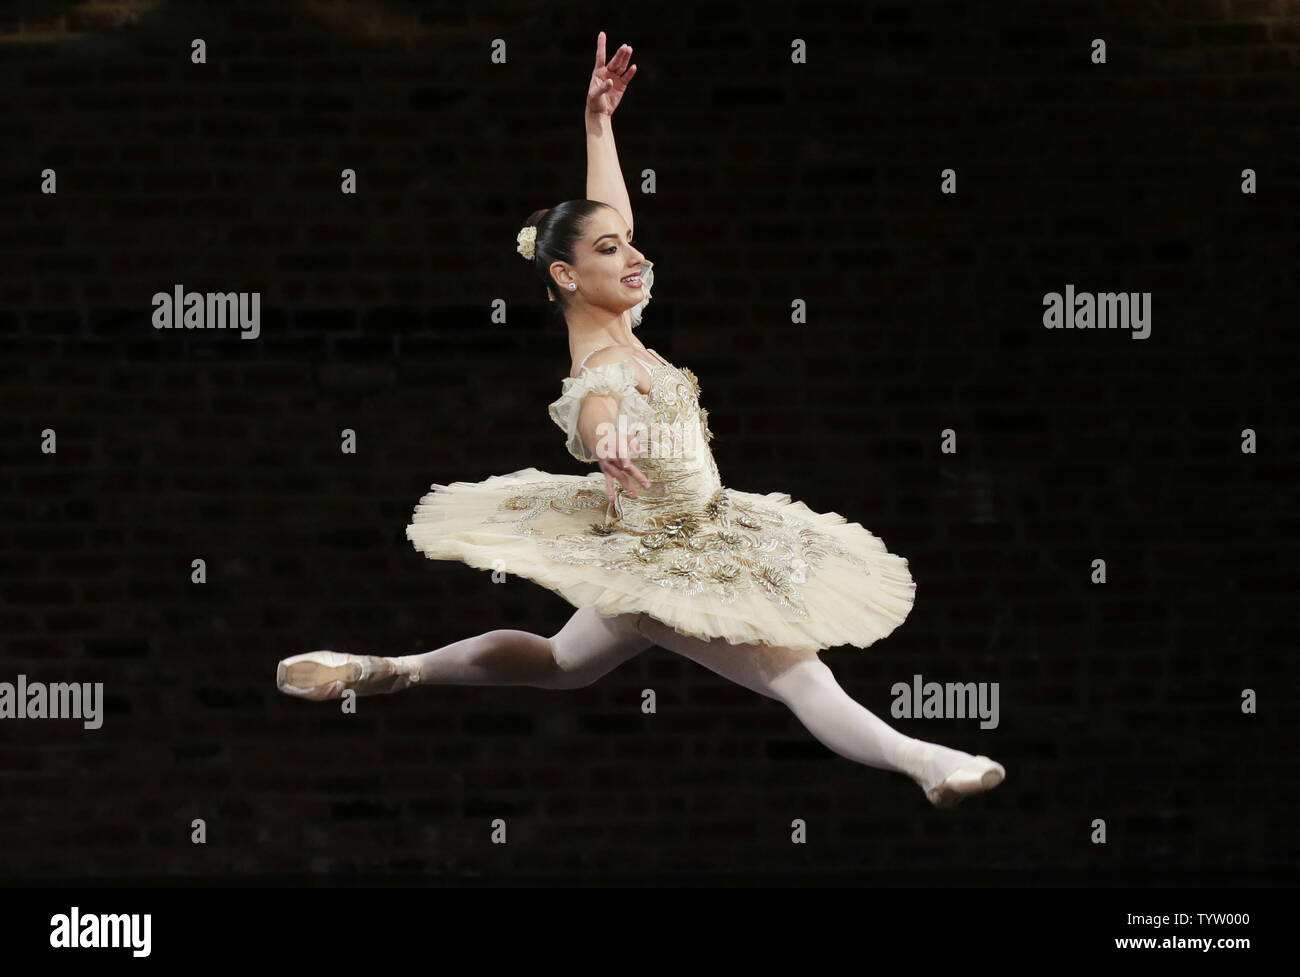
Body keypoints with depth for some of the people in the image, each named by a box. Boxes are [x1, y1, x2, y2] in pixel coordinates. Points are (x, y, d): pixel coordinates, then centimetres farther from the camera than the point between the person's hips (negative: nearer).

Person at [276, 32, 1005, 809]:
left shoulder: (616, 328, -4)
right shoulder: (606, 367, -30)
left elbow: (604, 216, 10)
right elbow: (593, 412, -56)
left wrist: (598, 120, 8)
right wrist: (609, 441, -79)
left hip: (651, 549, 10)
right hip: (671, 566, -10)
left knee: (563, 664, 26)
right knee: (802, 674, -13)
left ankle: (395, 672, 26)